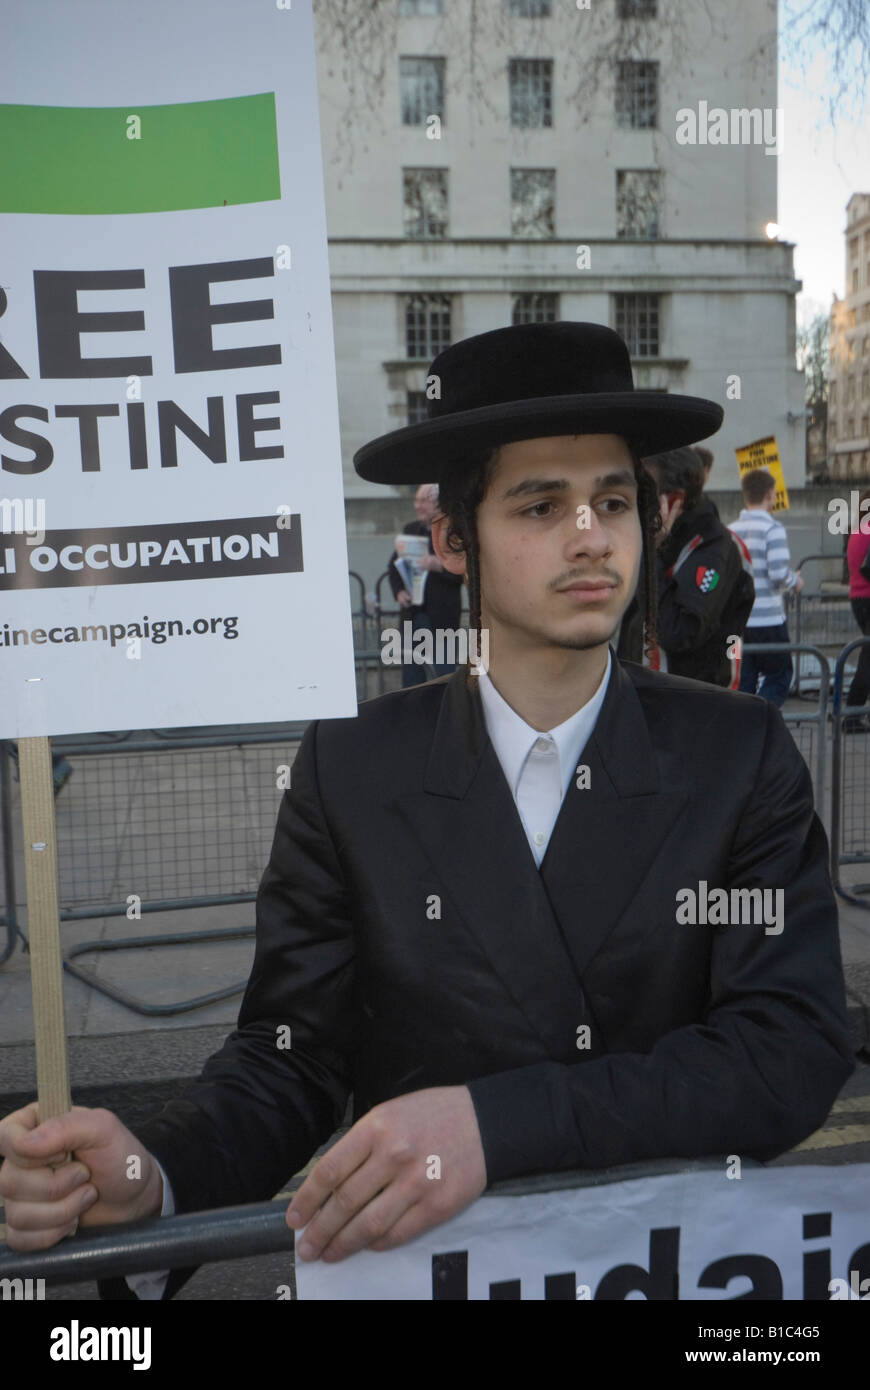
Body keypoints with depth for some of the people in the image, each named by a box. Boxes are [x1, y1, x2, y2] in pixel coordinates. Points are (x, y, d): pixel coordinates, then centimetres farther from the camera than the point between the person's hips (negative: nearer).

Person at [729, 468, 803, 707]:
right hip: (768, 620, -5)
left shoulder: (730, 530, 7)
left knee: (743, 681, 11)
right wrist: (795, 582, 2)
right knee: (779, 677, 7)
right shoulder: (773, 529, -10)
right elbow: (779, 573, -18)